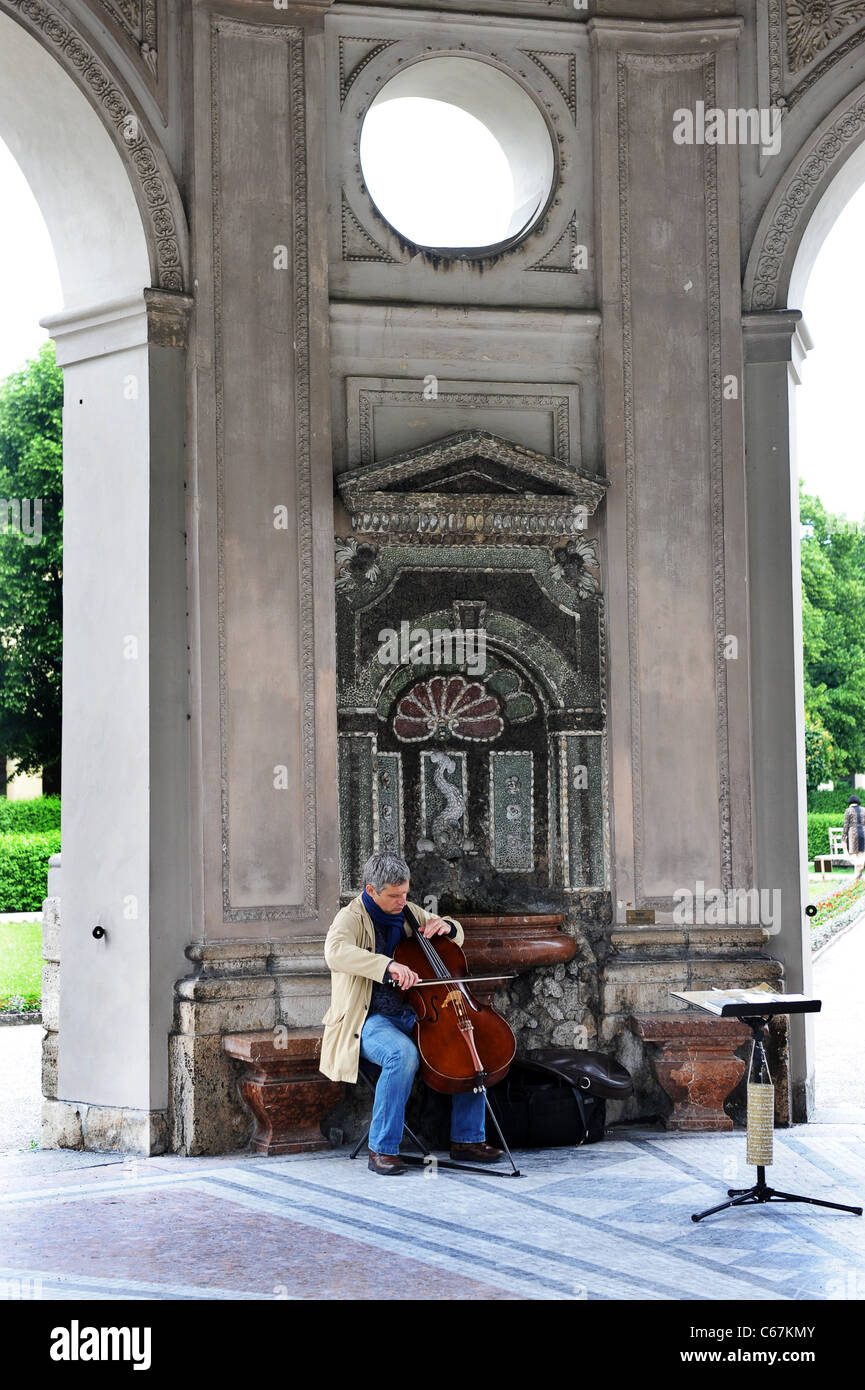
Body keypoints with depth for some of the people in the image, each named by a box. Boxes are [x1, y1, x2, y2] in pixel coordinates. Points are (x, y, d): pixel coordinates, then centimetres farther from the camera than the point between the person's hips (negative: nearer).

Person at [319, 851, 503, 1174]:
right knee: (403, 1054, -36)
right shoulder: (351, 918, -9)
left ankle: (467, 1139, 1)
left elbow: (457, 935, 26)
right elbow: (336, 952, -33)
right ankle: (382, 1149, -23)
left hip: (413, 1014, 7)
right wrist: (388, 965, -43)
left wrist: (445, 926, 0)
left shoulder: (409, 913, 11)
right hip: (370, 1020, -7)